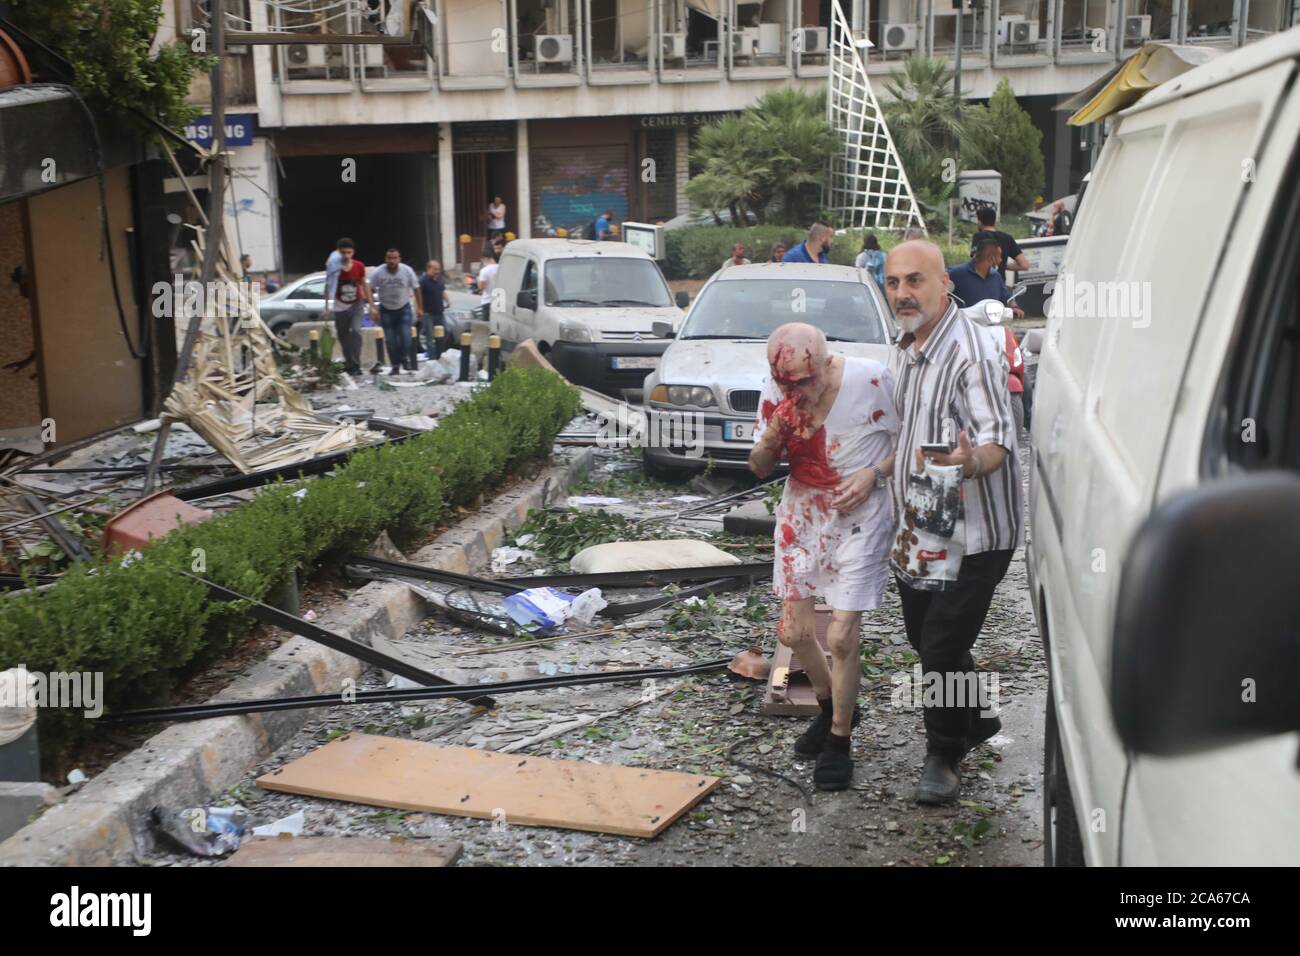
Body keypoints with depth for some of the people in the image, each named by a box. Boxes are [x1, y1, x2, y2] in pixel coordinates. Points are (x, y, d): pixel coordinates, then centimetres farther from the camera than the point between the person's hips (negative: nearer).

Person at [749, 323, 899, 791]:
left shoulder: (872, 380, -18)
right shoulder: (775, 391, -7)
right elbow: (759, 469, 1)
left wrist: (874, 474, -19)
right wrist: (771, 440, -21)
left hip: (859, 520, -4)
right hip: (801, 518, 4)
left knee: (841, 636, -8)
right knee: (794, 631, 9)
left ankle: (838, 740, 13)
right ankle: (832, 705, 38)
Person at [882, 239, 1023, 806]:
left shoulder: (972, 351, -19)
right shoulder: (902, 351, 10)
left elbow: (999, 440, -26)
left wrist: (970, 462, -46)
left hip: (972, 532, -9)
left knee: (943, 646, -6)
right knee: (923, 637, 18)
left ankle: (945, 758, 14)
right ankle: (978, 722, 41)